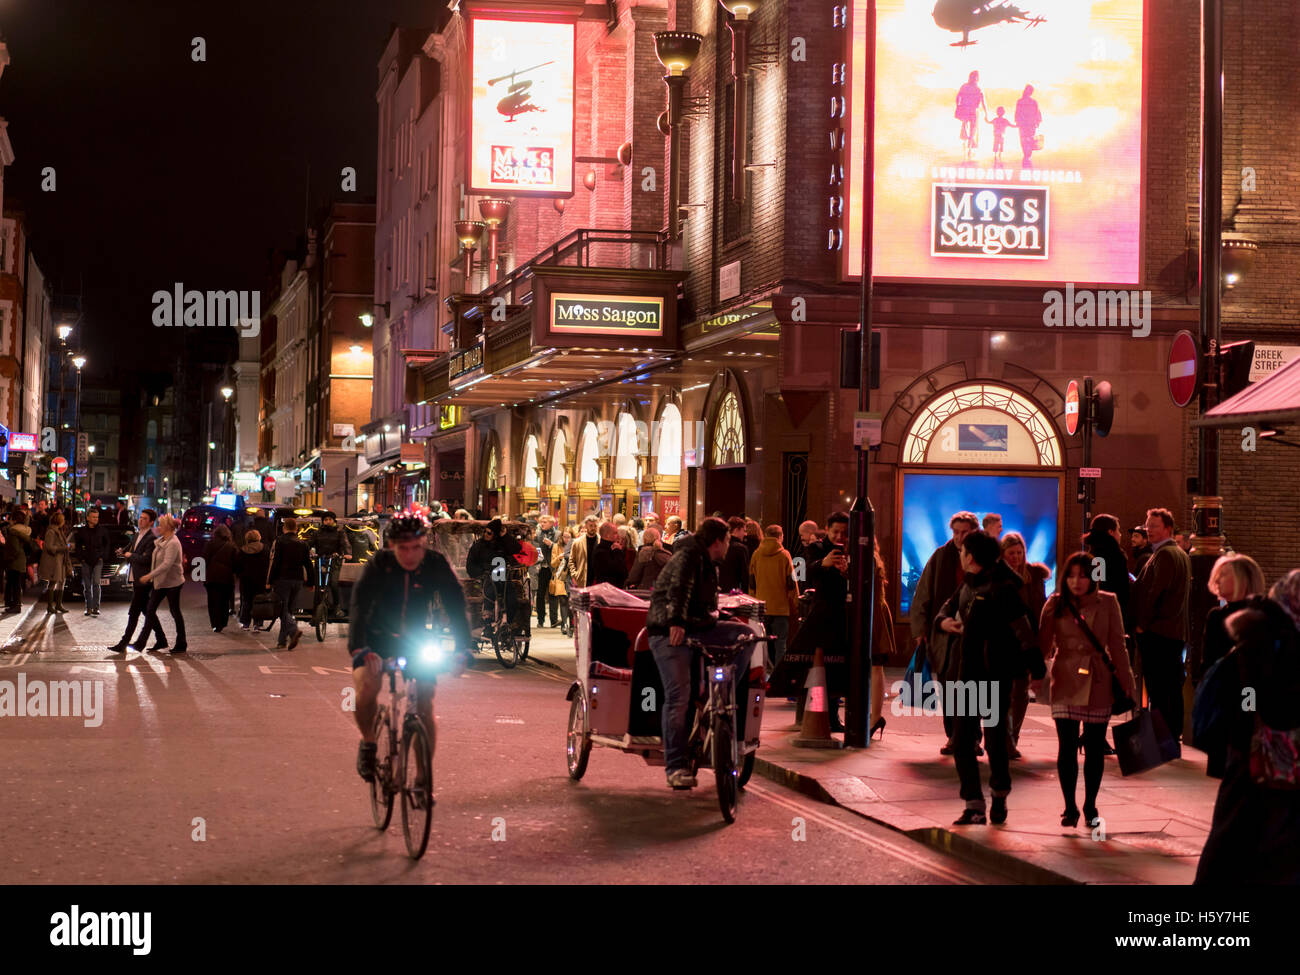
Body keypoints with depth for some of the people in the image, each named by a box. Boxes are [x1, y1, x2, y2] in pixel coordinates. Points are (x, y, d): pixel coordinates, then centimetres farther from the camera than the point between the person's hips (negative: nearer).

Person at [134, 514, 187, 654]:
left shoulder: (173, 543, -20)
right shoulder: (161, 541, 9)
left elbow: (167, 564, -28)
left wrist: (150, 575, -29)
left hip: (172, 582, -9)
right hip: (160, 582, 9)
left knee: (175, 611, 1)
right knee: (150, 610, 5)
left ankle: (181, 645, 12)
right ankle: (141, 643, 8)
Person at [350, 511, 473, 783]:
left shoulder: (437, 565, -19)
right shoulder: (379, 565, -23)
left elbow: (456, 607, -21)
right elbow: (359, 607, -32)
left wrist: (462, 649, -35)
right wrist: (359, 649, -47)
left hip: (416, 638, 2)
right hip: (377, 638, -1)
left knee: (425, 707, -8)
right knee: (366, 689, -27)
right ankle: (368, 745, 1)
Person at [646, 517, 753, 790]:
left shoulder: (709, 566, 22)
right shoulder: (689, 556, -8)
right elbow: (678, 588, -23)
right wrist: (676, 621, -34)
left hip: (697, 630, 9)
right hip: (670, 634, -9)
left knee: (744, 634, -7)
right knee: (678, 695, -15)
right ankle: (676, 767, -13)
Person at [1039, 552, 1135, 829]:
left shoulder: (1107, 603, 0)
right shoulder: (1055, 604, 1)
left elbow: (1118, 647, 4)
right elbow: (1043, 645, 4)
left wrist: (1129, 686, 3)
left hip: (1098, 684, 0)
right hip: (1066, 684, 0)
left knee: (1095, 748, 6)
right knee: (1067, 747, -4)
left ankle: (1090, 806, 19)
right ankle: (1070, 808, 8)